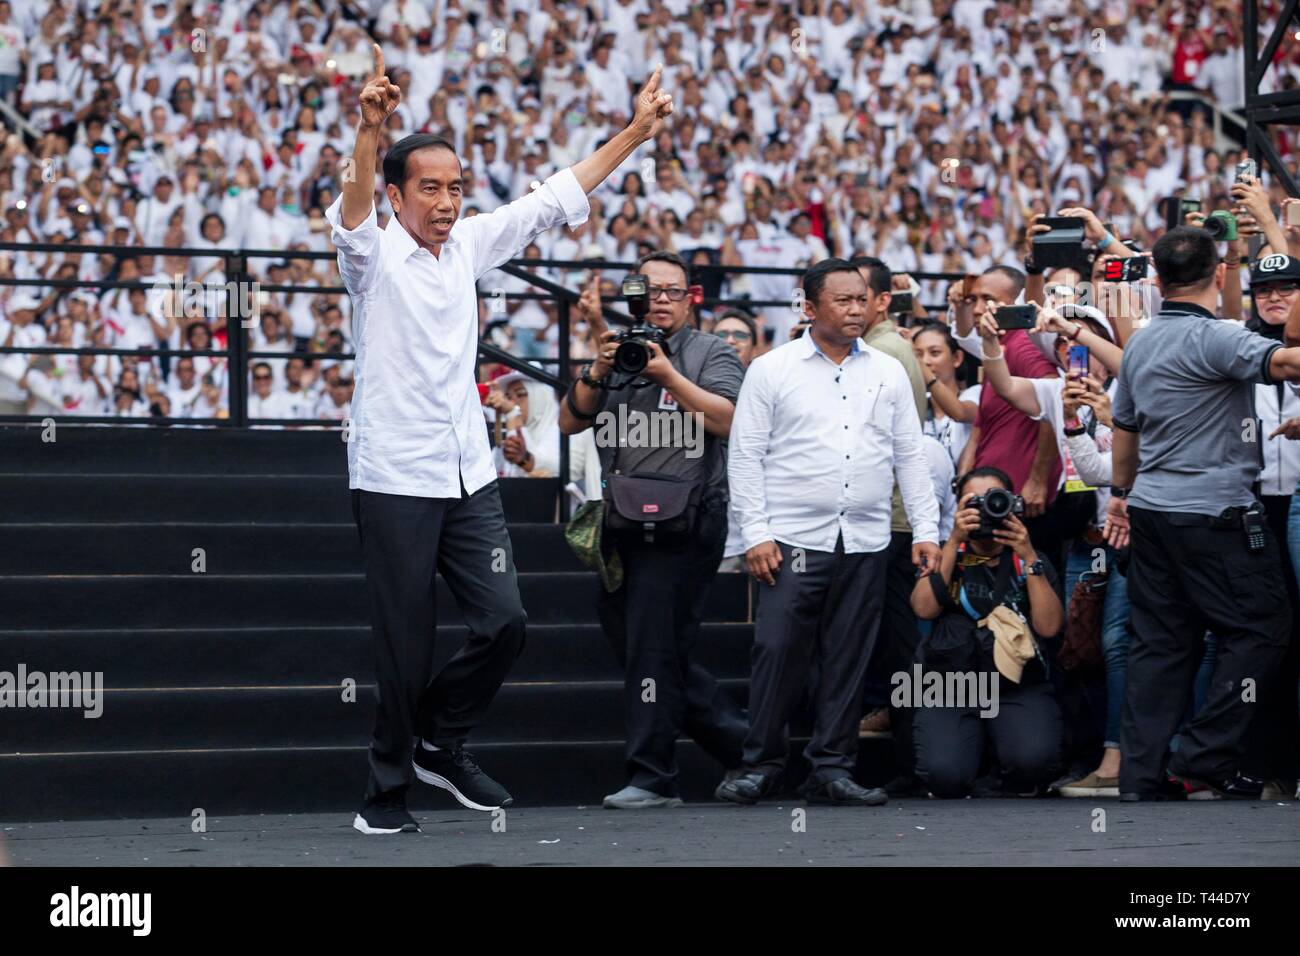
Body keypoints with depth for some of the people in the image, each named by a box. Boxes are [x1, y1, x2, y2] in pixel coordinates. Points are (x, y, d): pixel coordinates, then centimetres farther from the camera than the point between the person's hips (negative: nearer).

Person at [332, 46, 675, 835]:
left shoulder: (469, 244, 8)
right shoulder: (373, 253, -7)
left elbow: (554, 200, 13)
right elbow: (353, 211, -29)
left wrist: (636, 133, 8)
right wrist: (370, 132, -48)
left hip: (470, 478, 5)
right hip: (395, 481, -5)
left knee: (505, 623, -2)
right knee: (407, 647, -1)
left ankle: (442, 744, 19)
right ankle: (390, 785, 14)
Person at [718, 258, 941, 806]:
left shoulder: (888, 372, 13)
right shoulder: (772, 370, 3)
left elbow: (910, 456, 14)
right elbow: (746, 456, 0)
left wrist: (925, 529, 6)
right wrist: (755, 534, -7)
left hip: (866, 542, 3)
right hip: (794, 538, -3)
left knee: (848, 659, 4)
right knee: (779, 653, -8)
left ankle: (832, 769, 9)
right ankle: (761, 766, 1)